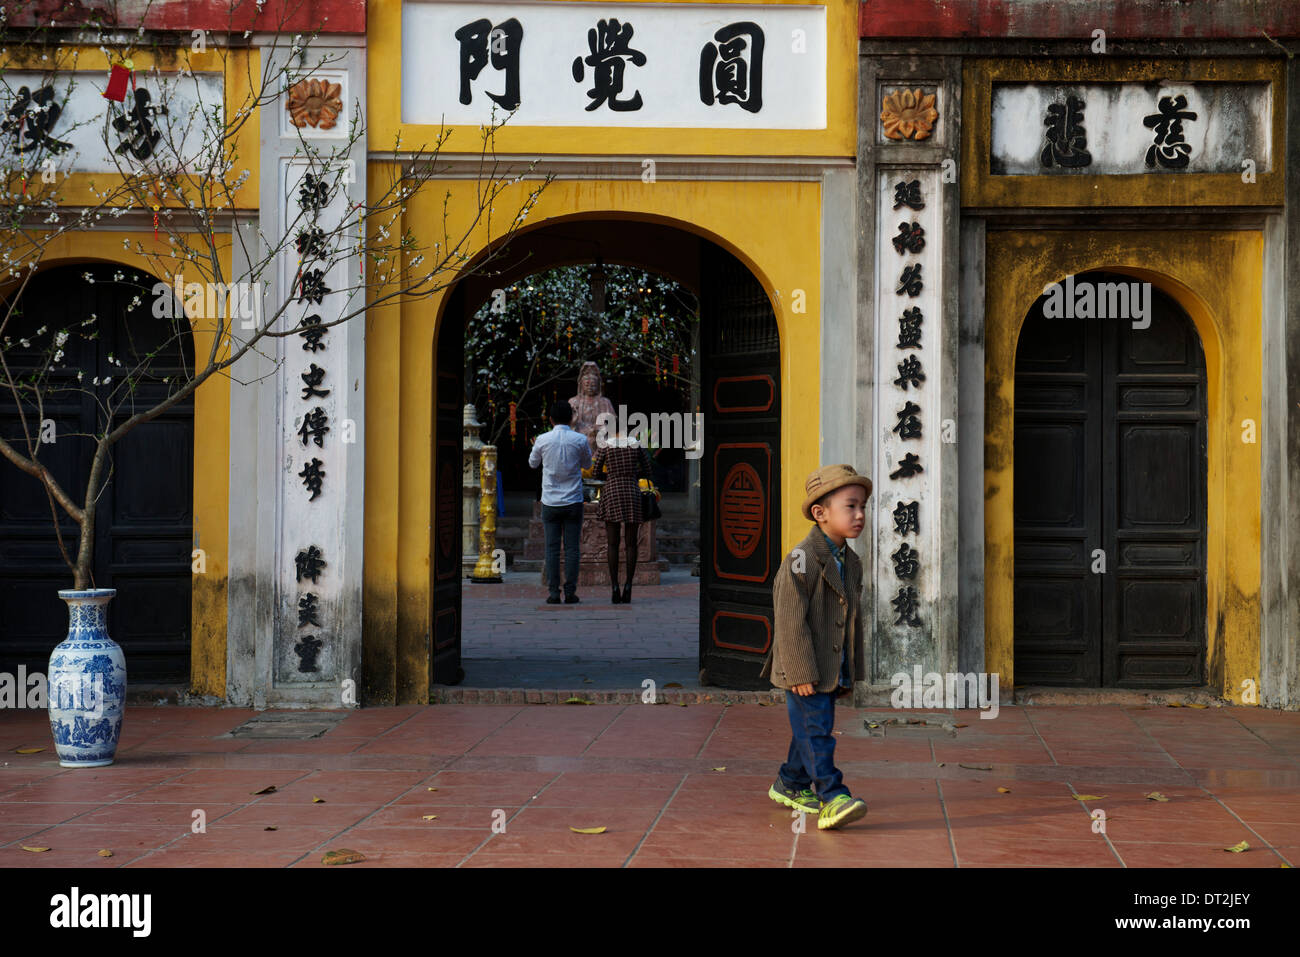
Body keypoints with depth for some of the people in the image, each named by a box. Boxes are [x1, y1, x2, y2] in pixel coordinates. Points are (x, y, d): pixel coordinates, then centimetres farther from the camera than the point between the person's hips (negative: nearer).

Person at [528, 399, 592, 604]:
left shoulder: (543, 440, -4)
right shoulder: (580, 440, -5)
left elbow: (533, 463, 15)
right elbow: (587, 464, 12)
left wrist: (535, 447, 34)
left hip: (550, 502, 0)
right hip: (573, 502, 0)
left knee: (552, 548, 3)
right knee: (571, 549, 3)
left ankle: (554, 593, 1)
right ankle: (570, 593, 1)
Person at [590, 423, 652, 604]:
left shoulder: (604, 446, -1)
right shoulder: (637, 445, 2)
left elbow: (595, 472, 5)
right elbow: (646, 473, 9)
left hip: (611, 494, -1)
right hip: (633, 494, 1)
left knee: (612, 543, 2)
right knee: (631, 543, 5)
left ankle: (614, 589, -5)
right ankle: (628, 588, -1)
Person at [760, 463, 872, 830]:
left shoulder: (851, 562, 10)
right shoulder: (802, 559, -16)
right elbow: (790, 621, -19)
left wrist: (851, 669, 20)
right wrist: (801, 673, -20)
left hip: (832, 670, 8)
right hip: (804, 670, -8)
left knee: (812, 728, 16)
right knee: (814, 730, -10)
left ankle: (790, 784, 31)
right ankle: (832, 797, -13)